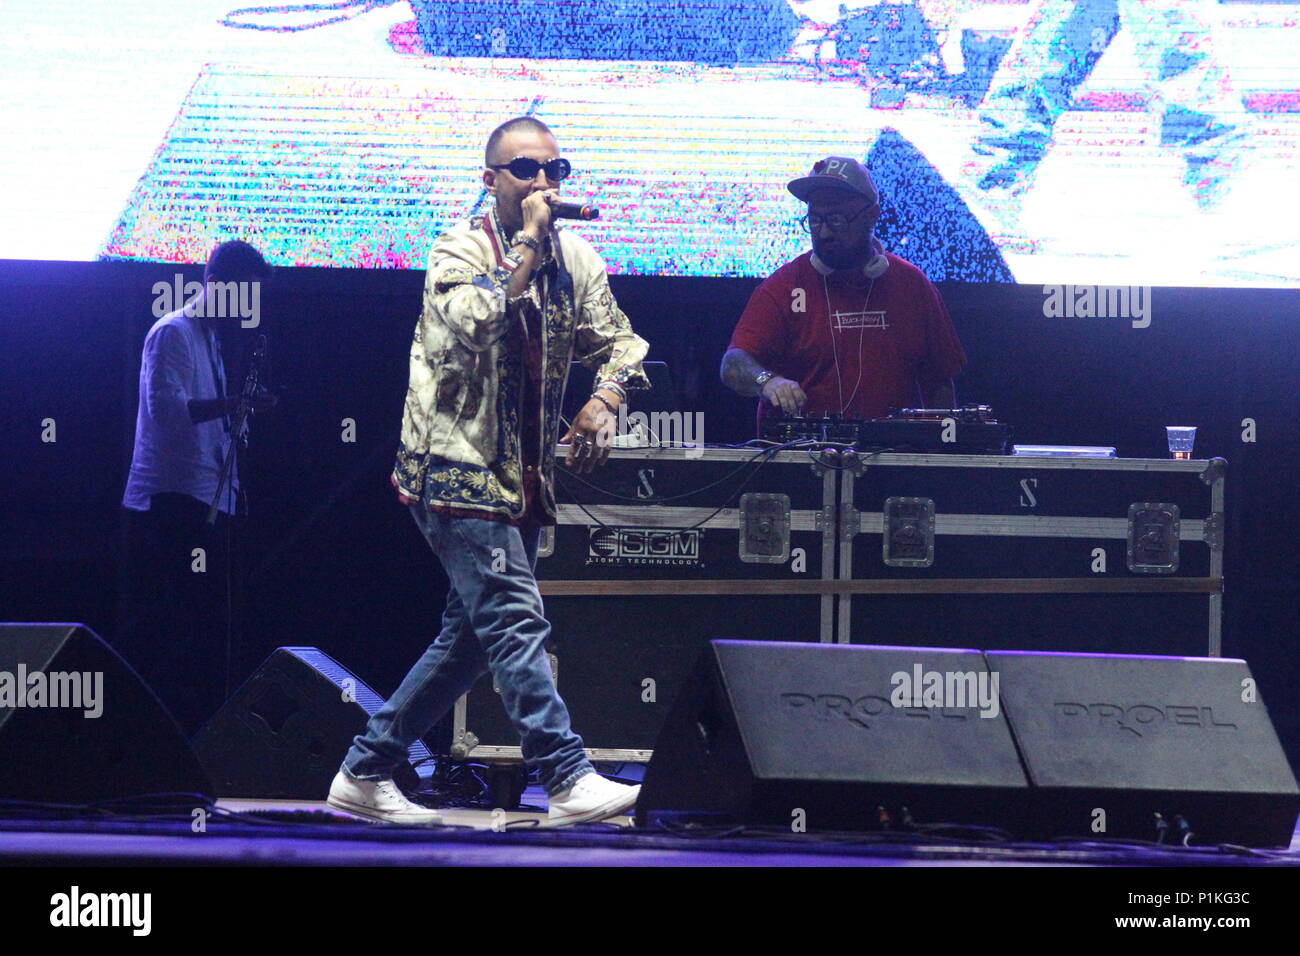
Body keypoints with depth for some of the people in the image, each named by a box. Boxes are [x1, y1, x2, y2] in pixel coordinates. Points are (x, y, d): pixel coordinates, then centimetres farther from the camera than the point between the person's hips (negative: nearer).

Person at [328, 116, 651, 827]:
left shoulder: (574, 258, 11)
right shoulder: (460, 250, -7)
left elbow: (618, 341, 13)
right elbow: (478, 323, -27)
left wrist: (603, 401, -8)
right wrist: (528, 240, -20)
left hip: (524, 474, 8)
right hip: (457, 469, -7)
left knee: (472, 636, 10)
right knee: (517, 622, -16)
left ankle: (365, 773, 19)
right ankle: (569, 780, -22)